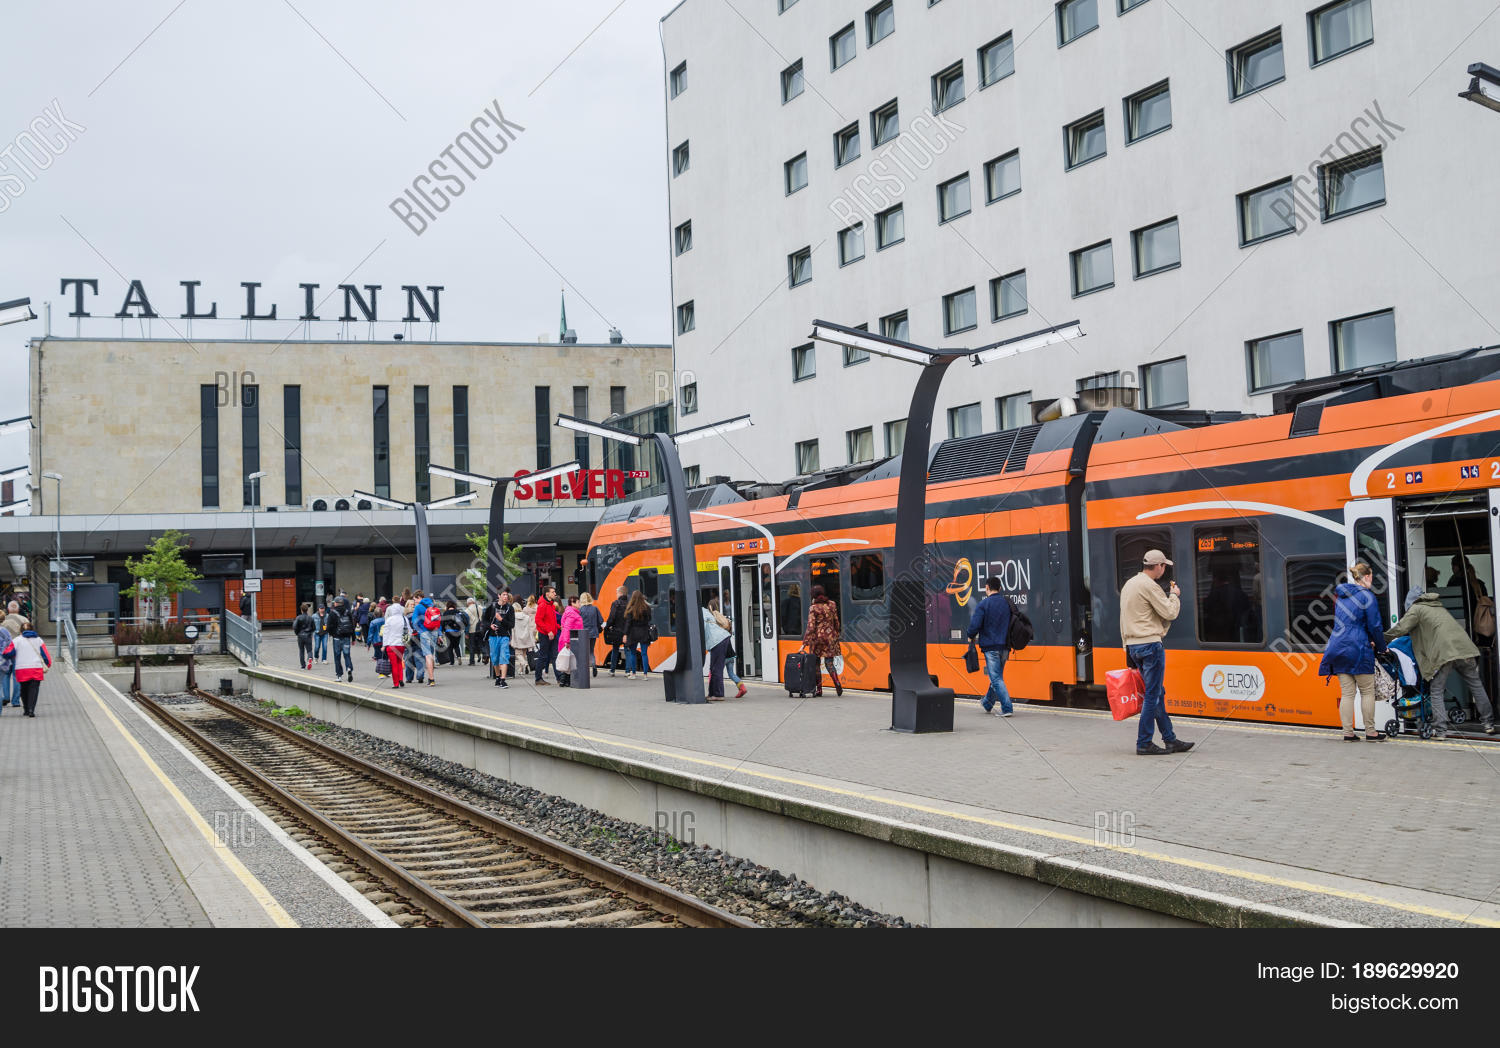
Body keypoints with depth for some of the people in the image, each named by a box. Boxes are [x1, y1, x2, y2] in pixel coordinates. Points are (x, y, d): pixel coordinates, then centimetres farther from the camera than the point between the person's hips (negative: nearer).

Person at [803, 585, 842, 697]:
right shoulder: (832, 605, 4)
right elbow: (836, 622, 11)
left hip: (817, 636, -4)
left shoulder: (813, 608, -9)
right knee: (829, 662, 5)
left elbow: (810, 627, -13)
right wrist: (836, 634, 24)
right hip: (830, 636, 4)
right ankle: (838, 684, -16)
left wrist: (805, 643, -11)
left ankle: (819, 689, 8)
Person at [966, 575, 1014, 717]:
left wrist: (971, 637, 5)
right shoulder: (1007, 603, 8)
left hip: (991, 646, -6)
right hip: (1004, 647, 6)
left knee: (996, 678, -5)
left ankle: (1006, 708, -12)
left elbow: (975, 625, -16)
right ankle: (988, 704, 34)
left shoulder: (984, 604, -10)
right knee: (997, 676, 18)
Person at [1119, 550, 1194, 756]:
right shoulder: (1149, 585, -14)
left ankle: (1170, 739, 19)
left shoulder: (1129, 584, 16)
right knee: (1152, 695, -4)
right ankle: (1144, 743, -3)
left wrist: (1128, 648, 23)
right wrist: (1175, 595, 5)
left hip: (1133, 644, 10)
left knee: (1158, 693, 14)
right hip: (1150, 644, -10)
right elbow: (1169, 612, -14)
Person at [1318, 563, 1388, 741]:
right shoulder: (1367, 596, -6)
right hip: (1358, 648, -6)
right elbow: (1374, 626, -8)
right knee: (1367, 691, 5)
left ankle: (1348, 732, 5)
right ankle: (1370, 732, 8)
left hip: (1338, 648, 6)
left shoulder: (1340, 594, 16)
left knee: (1347, 693, 7)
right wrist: (1381, 648, 8)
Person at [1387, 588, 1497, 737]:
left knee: (1436, 691, 3)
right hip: (1464, 647, 6)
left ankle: (1440, 730, -6)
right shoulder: (1440, 608, 34)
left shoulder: (1417, 609, 12)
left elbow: (1401, 628, 1)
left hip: (1444, 652, -6)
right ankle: (1488, 723, 22)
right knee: (1476, 686, 18)